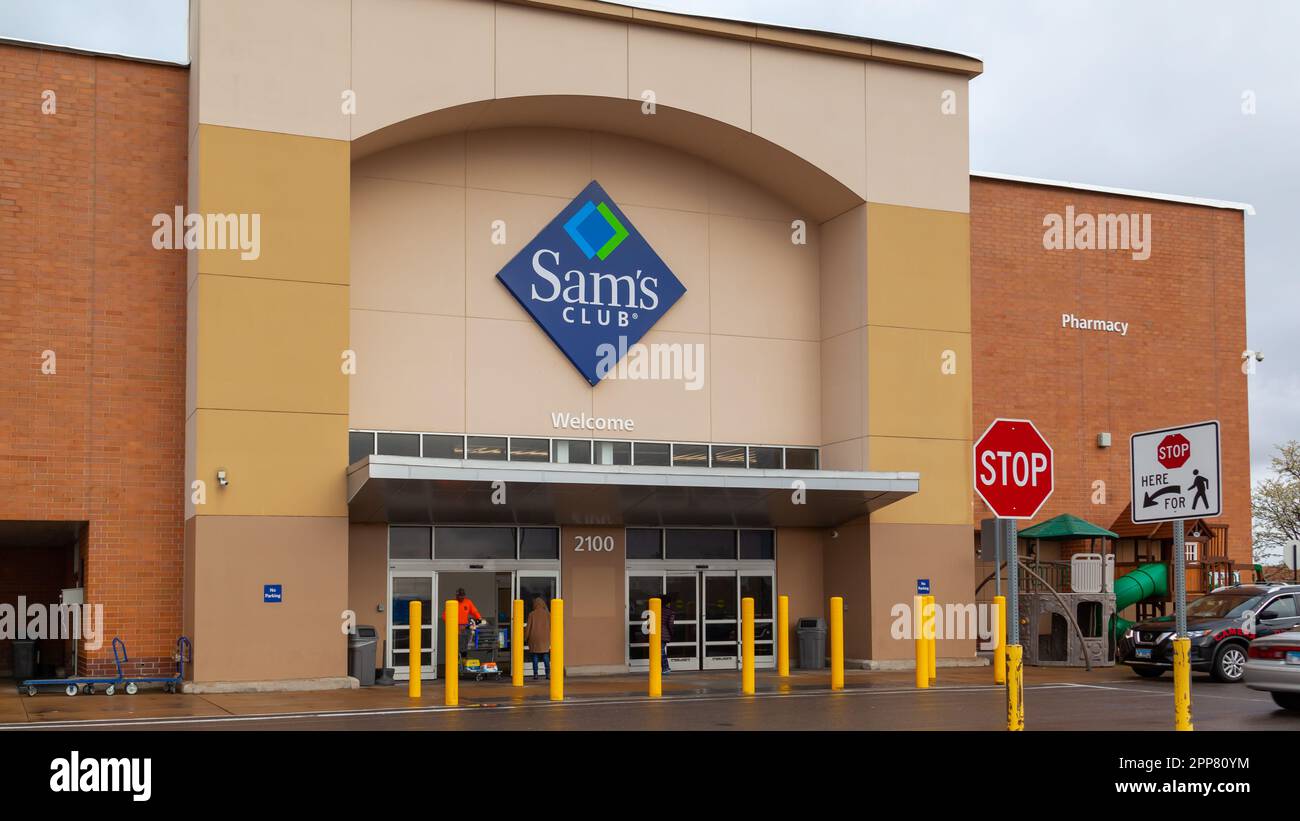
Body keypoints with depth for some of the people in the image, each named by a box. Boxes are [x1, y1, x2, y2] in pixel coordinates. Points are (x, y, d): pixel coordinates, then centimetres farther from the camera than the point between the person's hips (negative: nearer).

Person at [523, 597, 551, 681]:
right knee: (545, 657, 6)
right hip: (545, 639, 2)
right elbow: (551, 626, 3)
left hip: (534, 639, -2)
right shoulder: (547, 614, 0)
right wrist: (551, 638, 12)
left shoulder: (532, 615, -5)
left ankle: (535, 674, -1)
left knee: (535, 657, 3)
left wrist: (525, 638, 6)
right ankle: (548, 673, 1)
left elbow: (528, 627, -3)